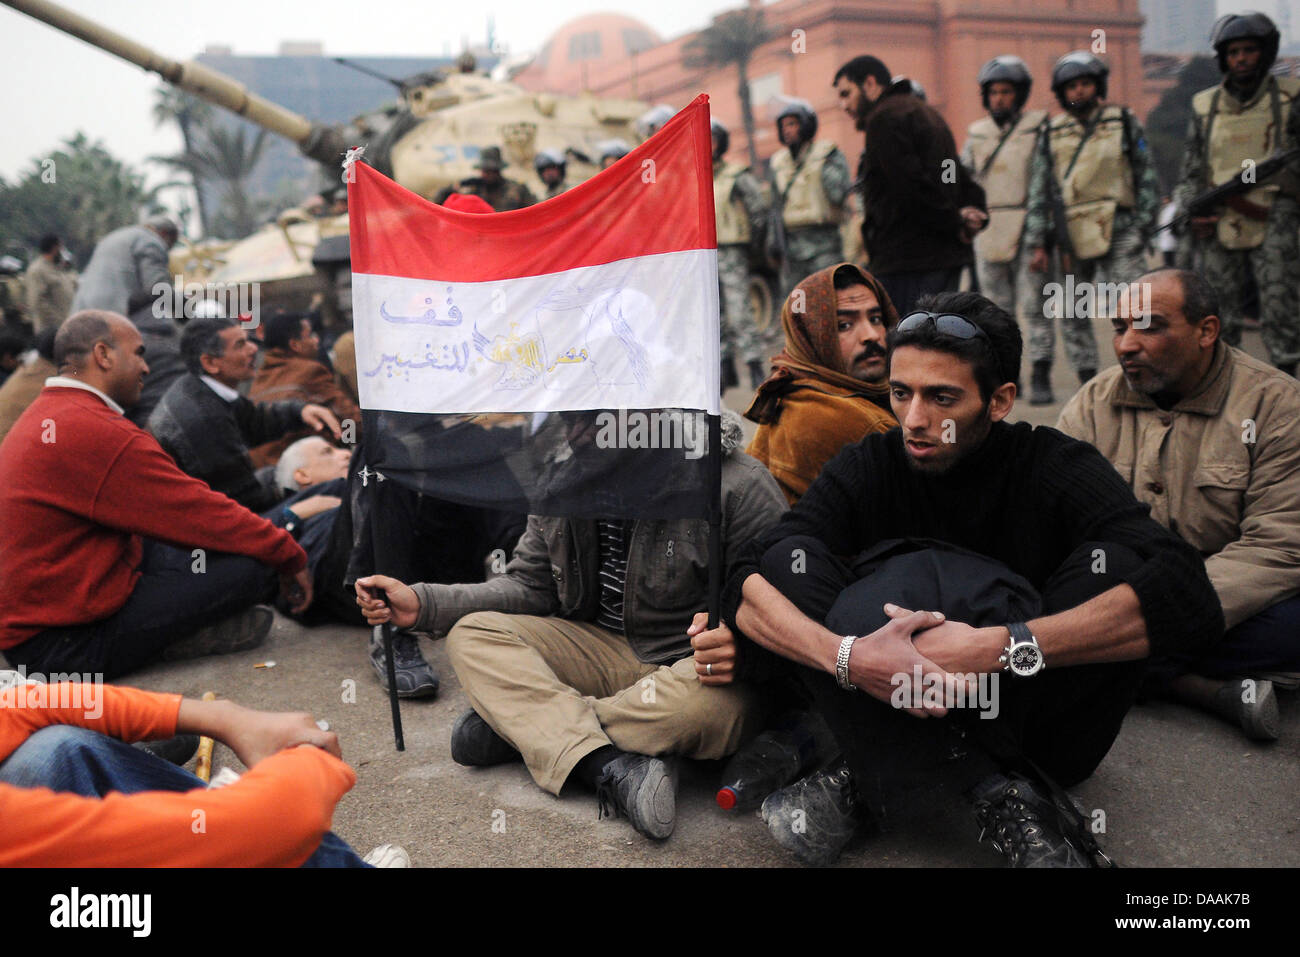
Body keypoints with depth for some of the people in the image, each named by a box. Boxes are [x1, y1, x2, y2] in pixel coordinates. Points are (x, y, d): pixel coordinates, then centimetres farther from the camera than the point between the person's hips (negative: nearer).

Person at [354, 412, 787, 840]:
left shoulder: (739, 486, -18)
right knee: (471, 635, -12)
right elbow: (530, 587, 7)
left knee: (715, 701, -40)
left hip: (694, 662, -4)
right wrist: (423, 603, -4)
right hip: (602, 650, 5)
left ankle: (507, 721, -19)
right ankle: (611, 767, -31)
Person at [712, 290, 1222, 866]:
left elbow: (1190, 601, -28)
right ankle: (1002, 797, -25)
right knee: (791, 560, -19)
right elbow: (744, 587, -18)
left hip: (1031, 725, -1)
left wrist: (1000, 647, -38)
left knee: (1109, 567, -26)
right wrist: (847, 656, -38)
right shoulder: (867, 468, -5)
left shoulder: (1058, 468, -10)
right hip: (894, 718, 1)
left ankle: (869, 778, -20)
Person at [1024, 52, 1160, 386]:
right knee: (1072, 314, 6)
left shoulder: (1124, 123, 6)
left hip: (1119, 230, -2)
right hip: (1073, 235, 3)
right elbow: (1039, 191, 8)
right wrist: (1037, 244, 2)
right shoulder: (1053, 133, 9)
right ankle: (1088, 381, 17)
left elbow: (1147, 179, 8)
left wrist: (1143, 228, 0)